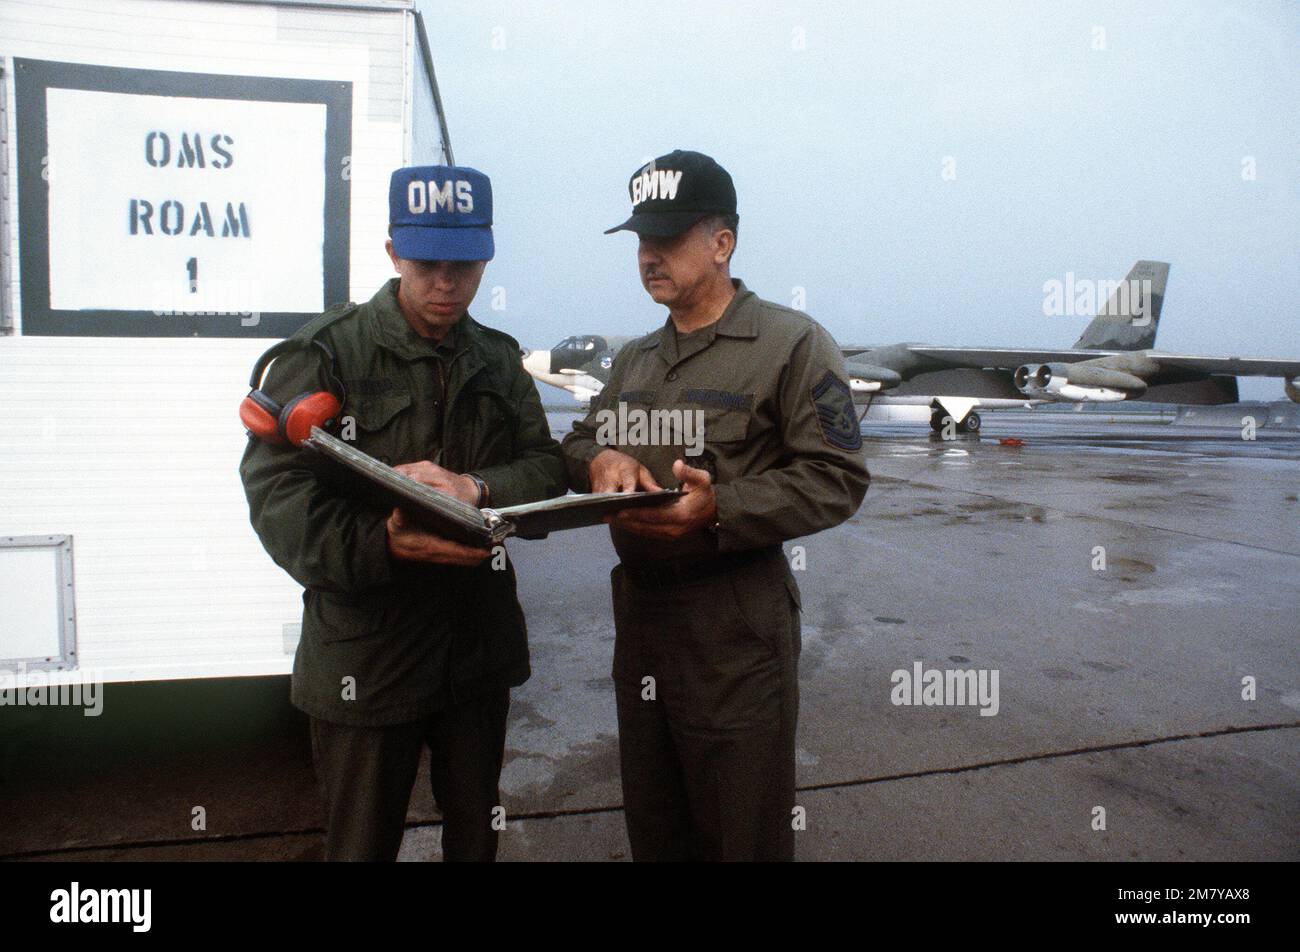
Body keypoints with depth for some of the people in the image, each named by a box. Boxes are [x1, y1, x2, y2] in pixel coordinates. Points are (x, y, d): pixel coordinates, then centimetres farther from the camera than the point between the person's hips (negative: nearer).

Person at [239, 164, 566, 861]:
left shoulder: (499, 359, 8)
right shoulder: (326, 352, -8)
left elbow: (547, 468, 3)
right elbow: (277, 490, -16)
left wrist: (476, 486, -18)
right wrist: (381, 544, -32)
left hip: (478, 646, 4)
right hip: (366, 650, -4)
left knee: (476, 836, 21)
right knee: (363, 844, 13)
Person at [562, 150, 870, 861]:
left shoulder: (791, 342, -7)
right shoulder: (634, 360, 16)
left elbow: (837, 479, -13)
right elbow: (578, 442, 19)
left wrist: (720, 508, -25)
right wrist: (599, 459, -6)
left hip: (738, 622, -6)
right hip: (638, 608, 7)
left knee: (743, 832, 8)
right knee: (653, 828, 20)